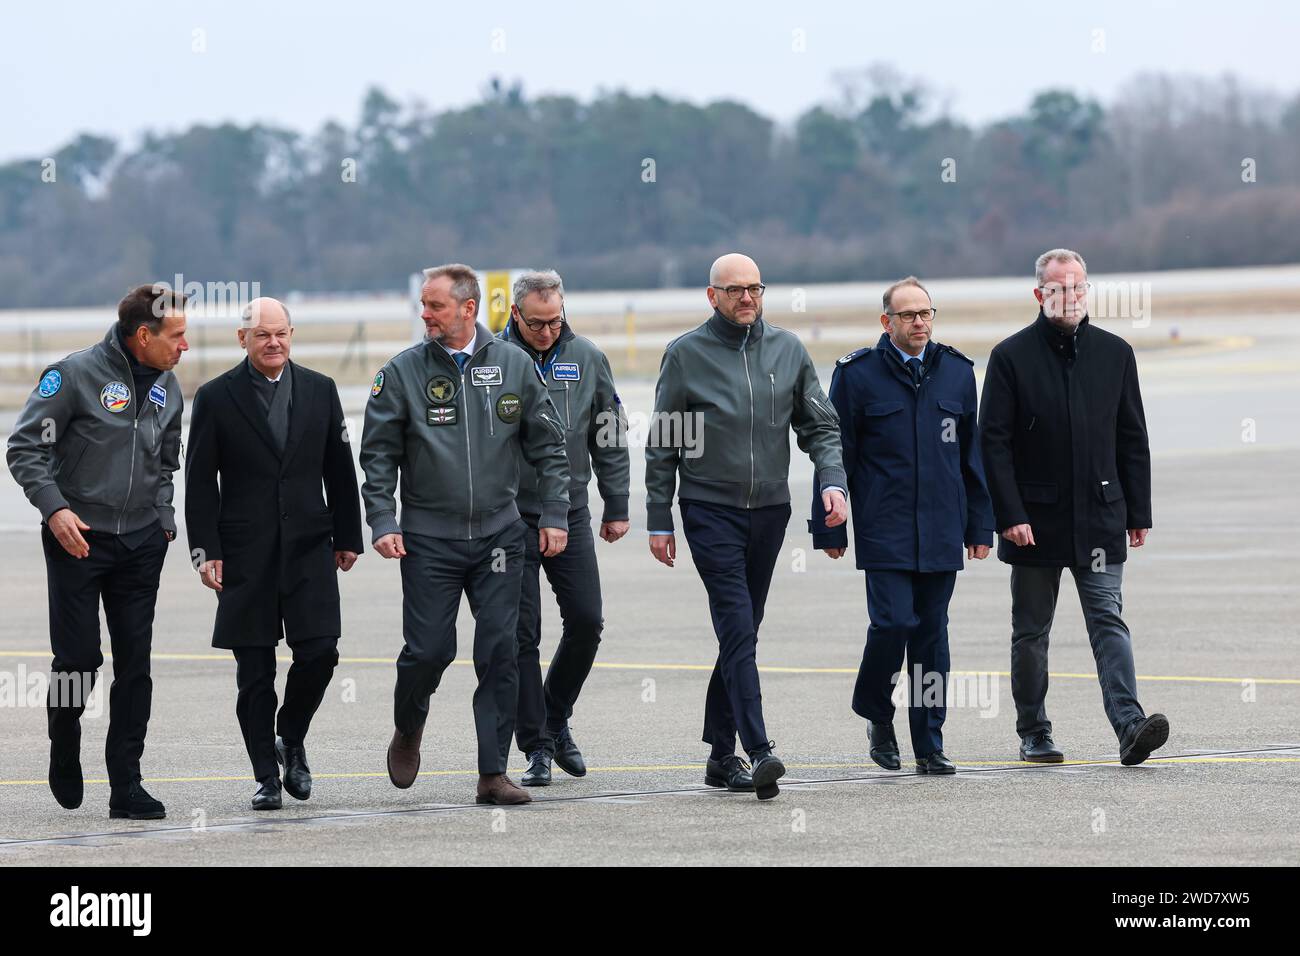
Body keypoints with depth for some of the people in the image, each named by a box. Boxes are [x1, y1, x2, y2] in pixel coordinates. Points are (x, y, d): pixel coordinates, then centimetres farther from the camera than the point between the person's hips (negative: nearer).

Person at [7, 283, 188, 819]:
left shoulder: (166, 386, 8)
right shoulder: (76, 374, -11)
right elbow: (24, 448, -9)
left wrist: (163, 518, 12)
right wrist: (55, 508, -19)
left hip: (141, 544, 5)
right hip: (78, 538, -5)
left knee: (134, 666, 1)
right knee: (78, 658, -4)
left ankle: (126, 786, 4)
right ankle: (64, 753, 24)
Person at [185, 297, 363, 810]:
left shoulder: (319, 390, 8)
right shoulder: (216, 398, 0)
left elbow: (339, 470, 13)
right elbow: (200, 482, -1)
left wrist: (348, 537, 10)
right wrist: (206, 551, -7)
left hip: (309, 546, 2)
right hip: (246, 552, -2)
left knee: (319, 652, -8)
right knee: (254, 671, 1)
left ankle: (291, 738, 19)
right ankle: (267, 776, 9)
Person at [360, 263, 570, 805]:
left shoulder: (514, 366, 3)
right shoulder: (403, 373, -2)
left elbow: (548, 446, 9)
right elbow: (378, 455, 1)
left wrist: (554, 516, 3)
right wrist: (382, 523, -8)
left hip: (499, 535, 1)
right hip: (429, 539, -1)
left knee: (500, 653, -2)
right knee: (428, 650, -5)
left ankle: (493, 774, 2)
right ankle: (408, 730, 27)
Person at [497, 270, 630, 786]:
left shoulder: (586, 358, 4)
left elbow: (610, 435, 11)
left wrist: (616, 507, 9)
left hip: (571, 513, 3)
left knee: (586, 622, 2)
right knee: (522, 633, -3)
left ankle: (556, 718, 25)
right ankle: (537, 746, 4)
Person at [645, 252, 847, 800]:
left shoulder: (787, 350, 7)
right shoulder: (686, 355, -2)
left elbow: (820, 425, 11)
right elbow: (662, 445, 2)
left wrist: (832, 480, -7)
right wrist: (659, 521, 0)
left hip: (770, 509, 4)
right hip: (711, 512, -4)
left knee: (740, 632, 10)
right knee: (738, 630, -15)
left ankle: (721, 752, 19)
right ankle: (759, 753, -23)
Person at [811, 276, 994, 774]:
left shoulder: (956, 371, 10)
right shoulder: (858, 374, -1)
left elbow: (971, 453, 15)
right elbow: (837, 454, 0)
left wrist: (979, 526, 12)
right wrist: (829, 528, -3)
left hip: (940, 530, 3)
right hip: (884, 531, -3)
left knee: (932, 631, 5)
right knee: (893, 621, -14)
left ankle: (929, 745, 9)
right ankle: (877, 714, 12)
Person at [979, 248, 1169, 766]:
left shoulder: (1114, 353, 8)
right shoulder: (1012, 356, -2)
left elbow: (1132, 439, 11)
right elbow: (993, 442, -5)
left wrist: (1138, 513, 7)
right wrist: (1010, 515, -13)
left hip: (1098, 516, 1)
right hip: (1036, 519, -1)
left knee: (1108, 620, -9)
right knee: (1031, 630, 7)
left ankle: (1130, 725, -20)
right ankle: (1033, 733, 17)